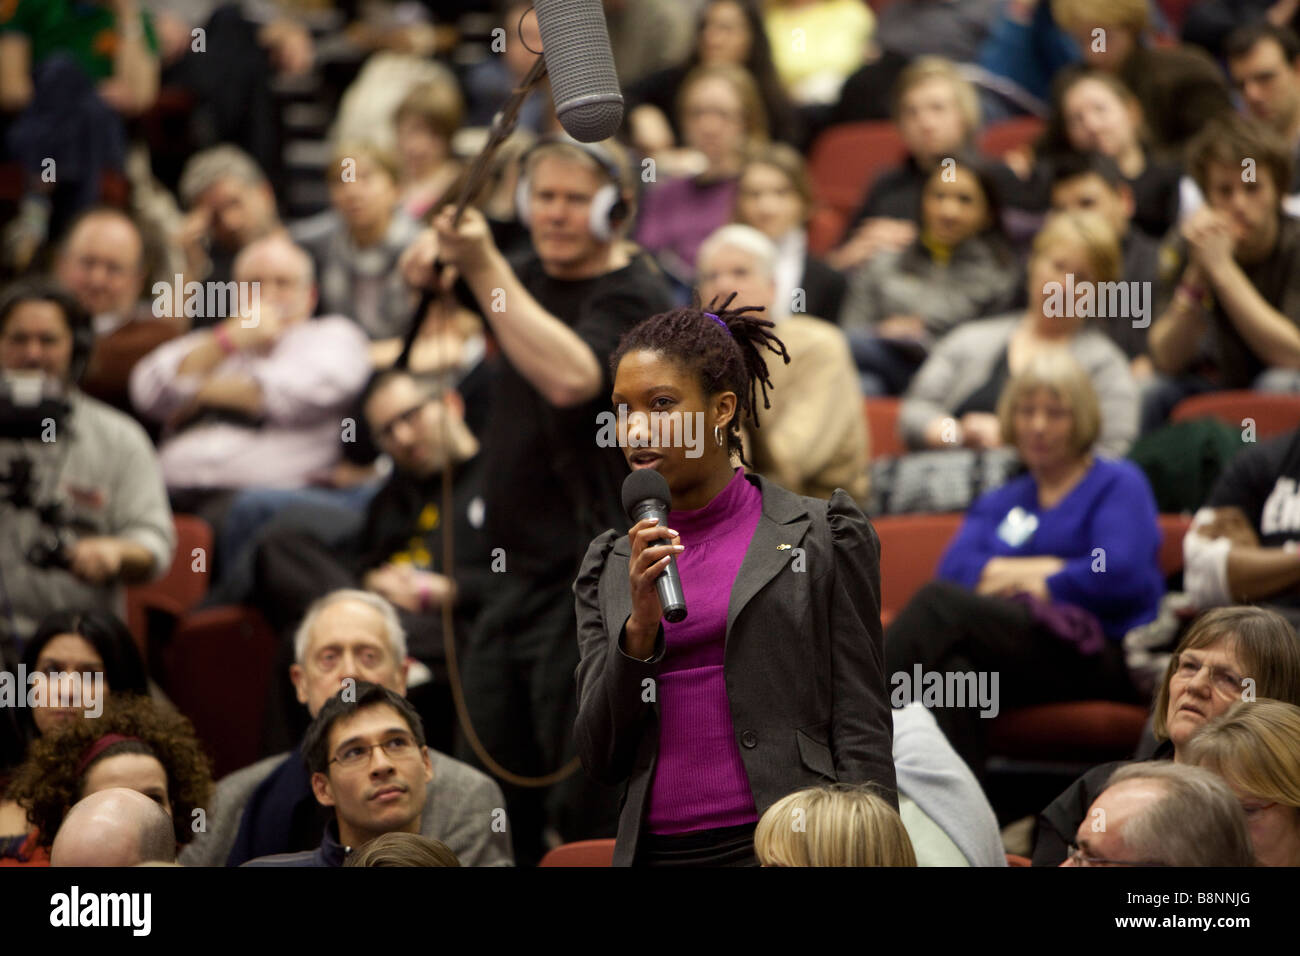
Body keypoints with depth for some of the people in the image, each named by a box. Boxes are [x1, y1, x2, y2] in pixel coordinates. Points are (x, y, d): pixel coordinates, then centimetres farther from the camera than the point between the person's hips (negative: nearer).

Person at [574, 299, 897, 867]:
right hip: (658, 851, 3)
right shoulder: (609, 567, 12)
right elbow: (601, 761, 6)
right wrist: (641, 626, -6)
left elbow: (860, 729, 0)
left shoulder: (820, 536, 3)